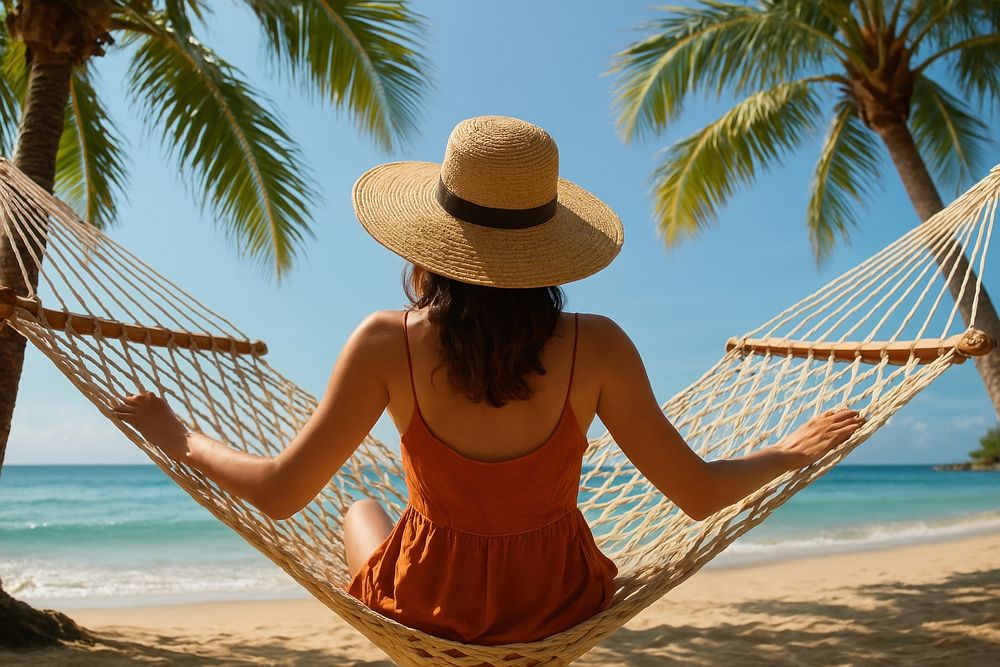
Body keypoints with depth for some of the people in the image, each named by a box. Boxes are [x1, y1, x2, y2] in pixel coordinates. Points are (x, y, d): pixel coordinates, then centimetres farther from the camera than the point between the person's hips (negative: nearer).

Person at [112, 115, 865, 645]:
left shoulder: (388, 344, -24)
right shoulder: (596, 348, -22)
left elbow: (280, 493, -18)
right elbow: (699, 493, -15)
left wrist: (181, 439, 1)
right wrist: (792, 450, 4)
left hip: (427, 605, -1)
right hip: (561, 603, 2)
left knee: (361, 509, 32)